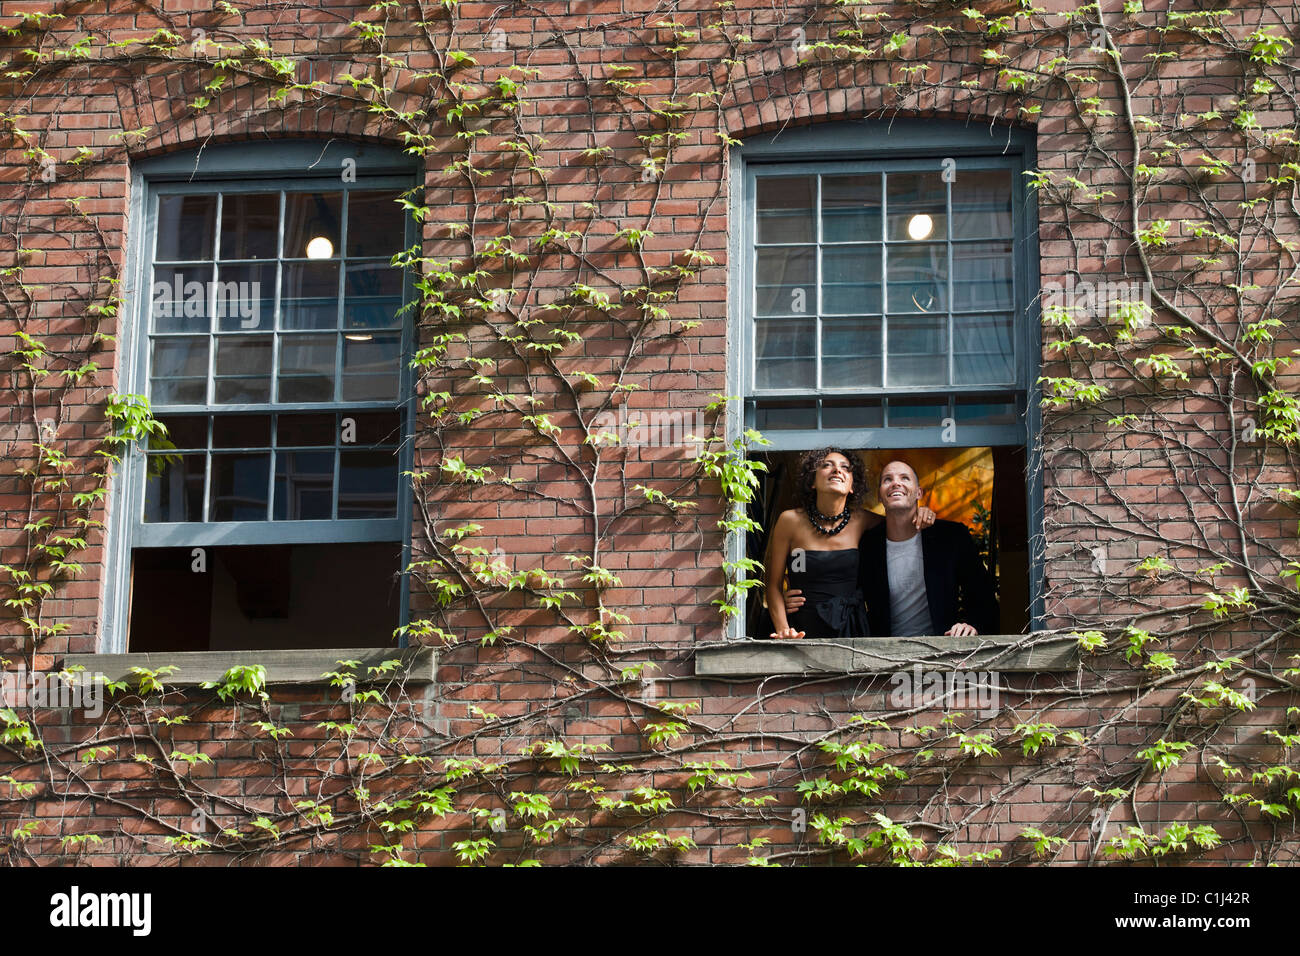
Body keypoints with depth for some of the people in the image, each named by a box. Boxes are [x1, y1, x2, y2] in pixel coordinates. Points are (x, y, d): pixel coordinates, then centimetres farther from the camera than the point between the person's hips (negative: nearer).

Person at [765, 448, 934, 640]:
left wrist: (919, 514, 4)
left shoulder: (860, 520, 4)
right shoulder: (791, 520, -2)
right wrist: (783, 630, -11)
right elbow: (774, 585, 2)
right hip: (804, 630, -2)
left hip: (851, 631, 2)